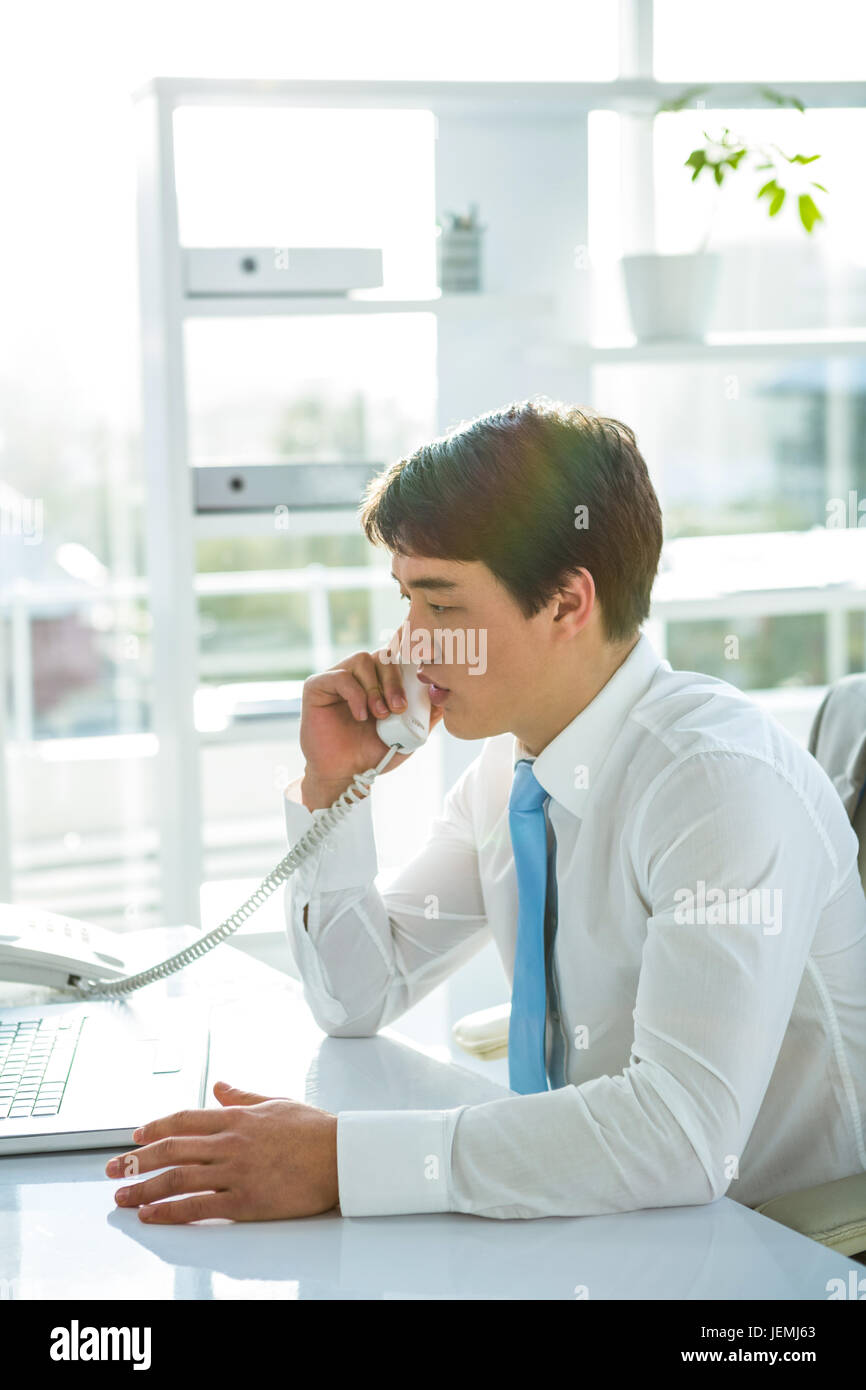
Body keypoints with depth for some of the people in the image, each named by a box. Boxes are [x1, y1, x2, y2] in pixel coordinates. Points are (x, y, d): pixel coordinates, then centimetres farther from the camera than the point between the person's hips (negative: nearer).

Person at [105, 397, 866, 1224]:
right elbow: (357, 1000, 12)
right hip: (580, 1237, 7)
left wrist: (336, 1157, -32)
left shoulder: (725, 782, -22)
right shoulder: (511, 767, 3)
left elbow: (680, 1135, -32)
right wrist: (333, 783, -3)